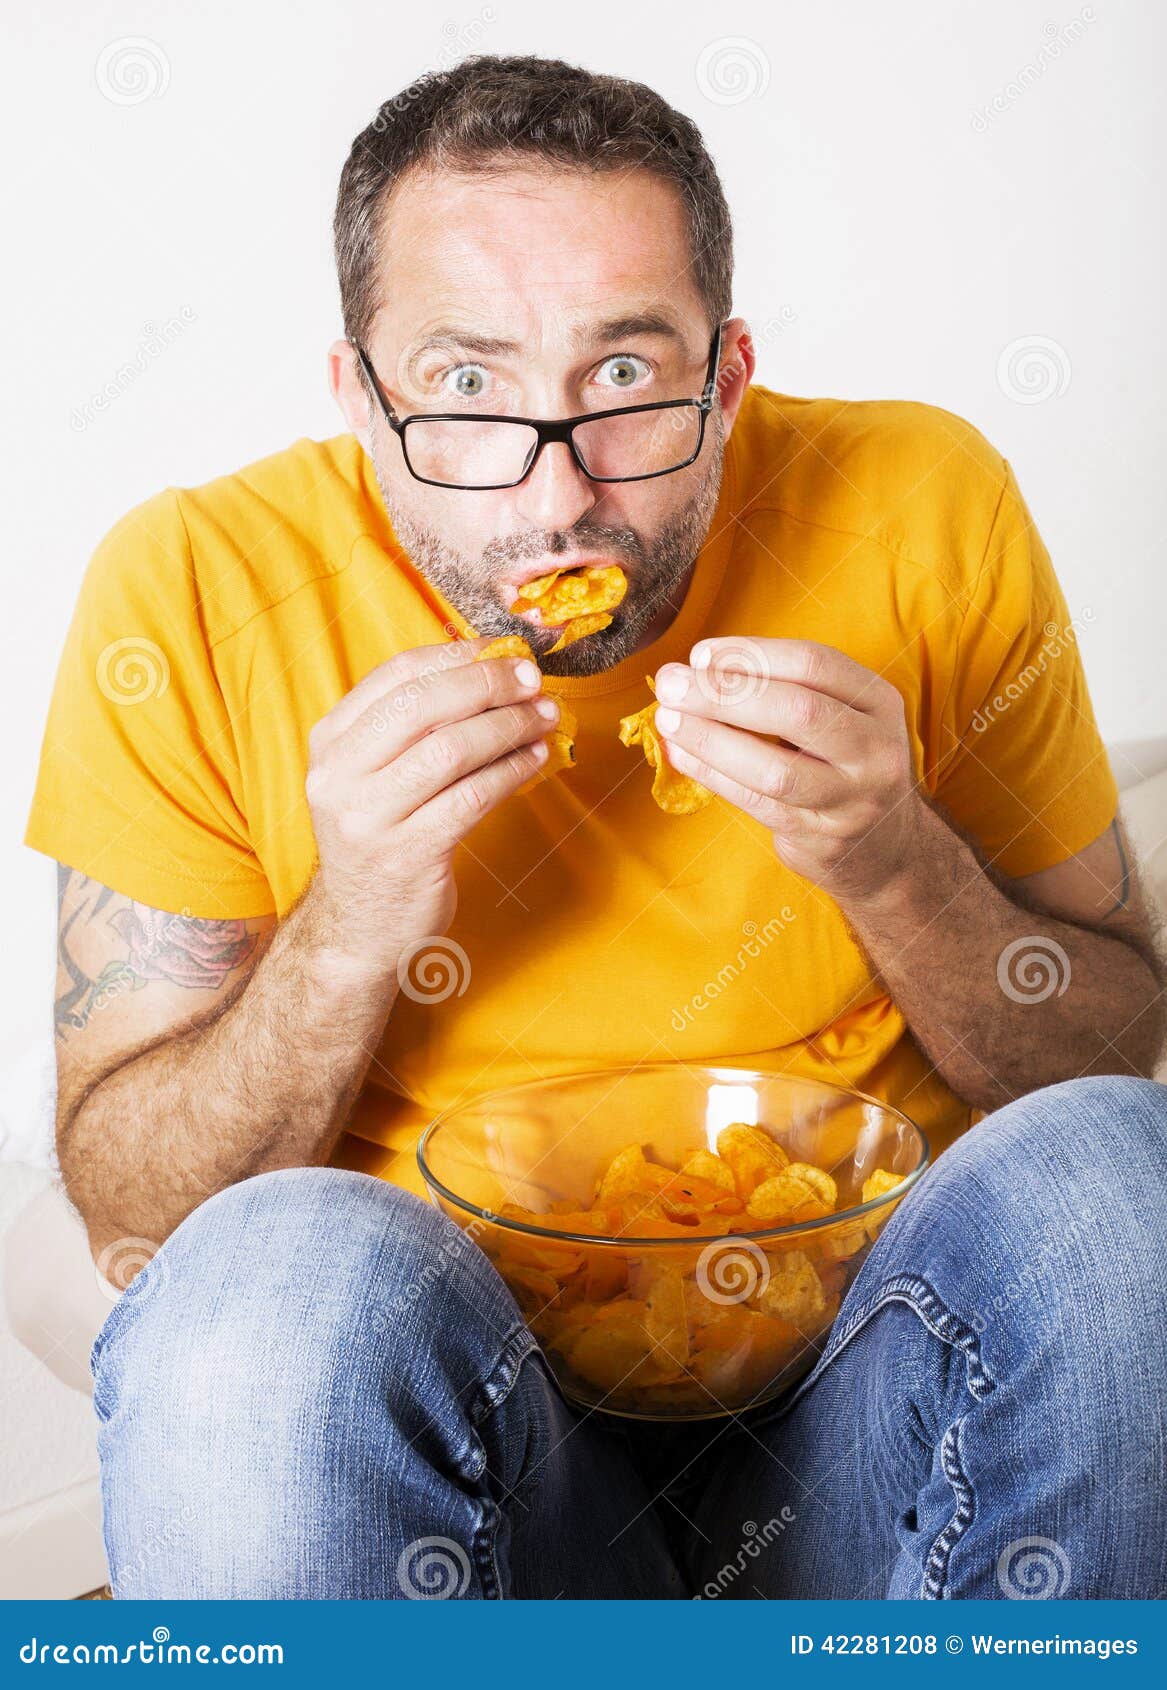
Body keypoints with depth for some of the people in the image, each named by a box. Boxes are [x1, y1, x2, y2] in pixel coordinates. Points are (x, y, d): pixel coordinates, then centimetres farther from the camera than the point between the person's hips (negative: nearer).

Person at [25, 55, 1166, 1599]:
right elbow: (129, 1215, -5)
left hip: (867, 1391, 2)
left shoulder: (921, 513, -7)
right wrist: (348, 933, -23)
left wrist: (896, 865, -19)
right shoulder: (194, 592, -10)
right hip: (411, 1387, 0)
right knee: (279, 1273, -32)